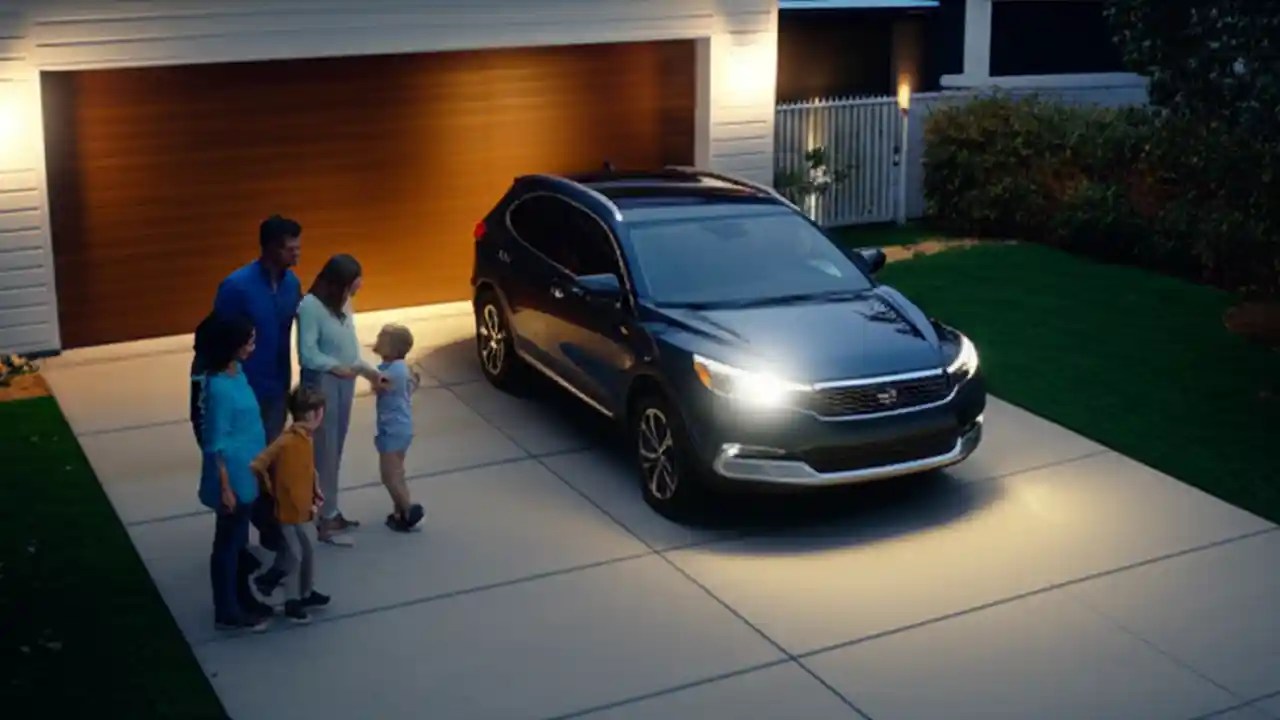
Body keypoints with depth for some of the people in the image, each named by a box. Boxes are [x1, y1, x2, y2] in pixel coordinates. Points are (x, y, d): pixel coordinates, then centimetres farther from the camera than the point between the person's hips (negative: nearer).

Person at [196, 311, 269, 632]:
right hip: (232, 478, -9)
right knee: (228, 543, 6)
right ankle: (228, 613, 19)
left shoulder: (237, 372, 1)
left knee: (238, 541, 22)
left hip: (246, 474, 9)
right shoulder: (219, 388, -26)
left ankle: (237, 600, 37)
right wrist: (225, 488, -18)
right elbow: (216, 445, -22)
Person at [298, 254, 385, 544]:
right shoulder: (311, 306, -18)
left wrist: (367, 370, 2)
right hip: (322, 383, -8)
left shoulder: (342, 303, 6)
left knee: (336, 450, 14)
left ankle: (332, 512, 24)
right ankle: (323, 519, 3)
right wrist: (337, 367, -21)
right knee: (324, 450, -3)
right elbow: (308, 354, -20)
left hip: (345, 382, 8)